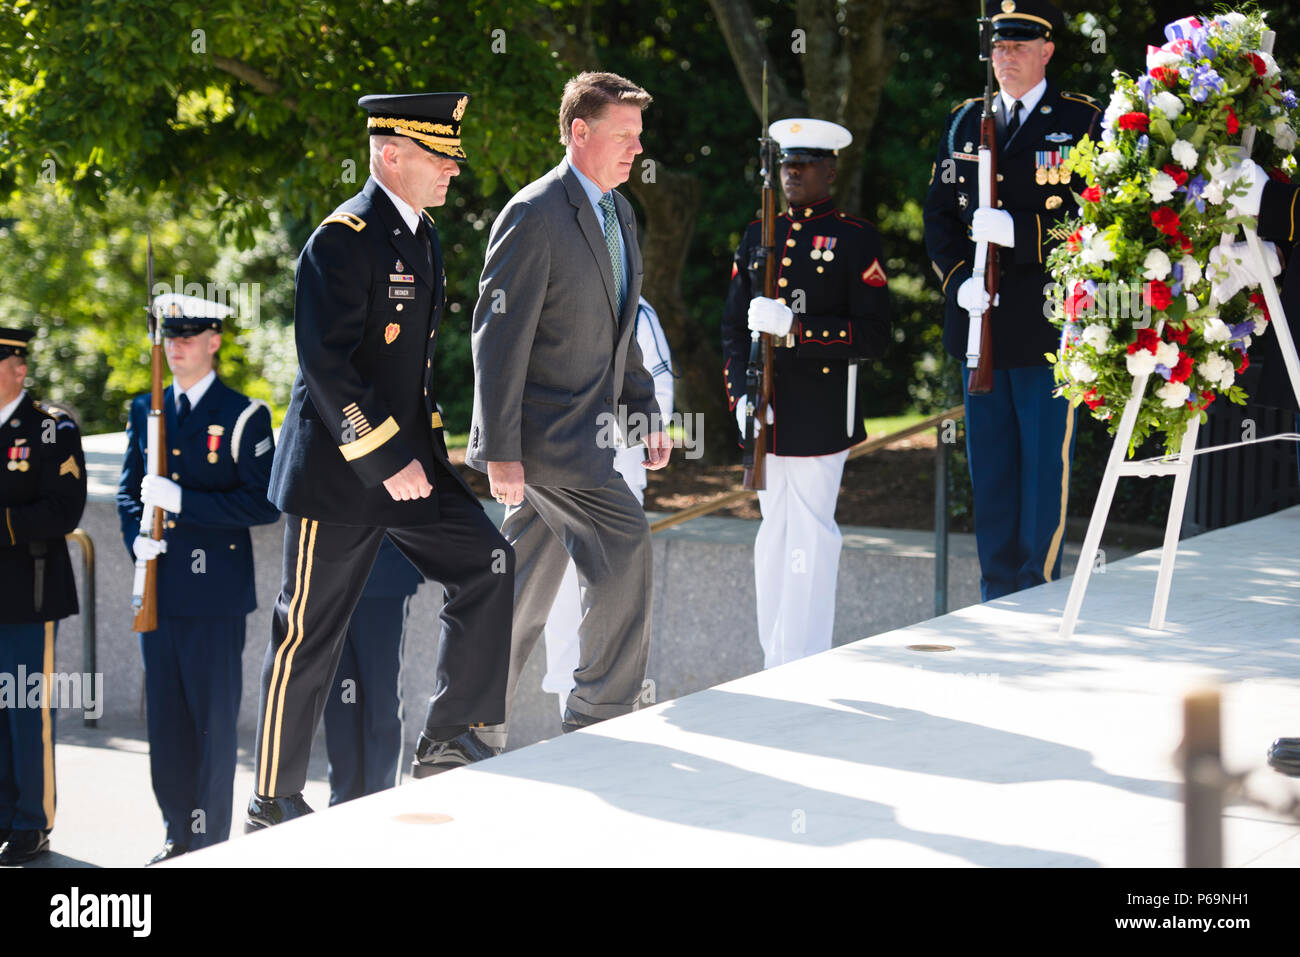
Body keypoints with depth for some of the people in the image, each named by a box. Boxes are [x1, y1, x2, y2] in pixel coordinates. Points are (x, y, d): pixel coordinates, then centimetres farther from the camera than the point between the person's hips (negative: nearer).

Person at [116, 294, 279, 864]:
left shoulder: (243, 415, -4)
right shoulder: (145, 411, 12)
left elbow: (264, 503, -9)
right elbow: (129, 490, 18)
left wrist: (183, 501, -17)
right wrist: (137, 538, -3)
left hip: (216, 594, -5)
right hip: (158, 590, 5)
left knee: (214, 720, -1)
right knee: (164, 719, 9)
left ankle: (211, 842, 6)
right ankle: (177, 835, 19)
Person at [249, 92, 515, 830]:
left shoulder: (422, 235, 12)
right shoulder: (343, 241, -16)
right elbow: (327, 367, -22)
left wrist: (426, 444, 14)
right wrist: (387, 460, -22)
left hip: (407, 453, 8)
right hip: (340, 468, -8)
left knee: (489, 565, -5)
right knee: (310, 634, 1)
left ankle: (448, 741, 3)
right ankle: (274, 802, 12)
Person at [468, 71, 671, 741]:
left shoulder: (618, 213, 14)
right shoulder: (534, 216, -15)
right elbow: (497, 338, -18)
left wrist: (644, 412, 17)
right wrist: (499, 451, -21)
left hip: (585, 428, 9)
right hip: (542, 428, -9)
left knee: (527, 584, 11)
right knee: (624, 542, -15)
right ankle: (600, 711, -5)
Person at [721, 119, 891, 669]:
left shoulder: (856, 240, 0)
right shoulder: (757, 237, 15)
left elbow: (872, 335, -7)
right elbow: (734, 327, 15)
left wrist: (794, 328, -19)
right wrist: (740, 395, -1)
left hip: (821, 415, -5)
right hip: (764, 415, 5)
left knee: (810, 534, -7)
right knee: (773, 536, 9)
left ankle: (807, 665, -3)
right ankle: (774, 663, 15)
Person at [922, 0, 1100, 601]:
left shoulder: (1080, 122, 0)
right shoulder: (964, 124, 14)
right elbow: (939, 214, 12)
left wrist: (1019, 231, -19)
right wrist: (958, 279, -5)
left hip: (1048, 324, -4)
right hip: (980, 321, 4)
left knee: (1047, 462, -2)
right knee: (989, 465, 9)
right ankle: (996, 596, 17)